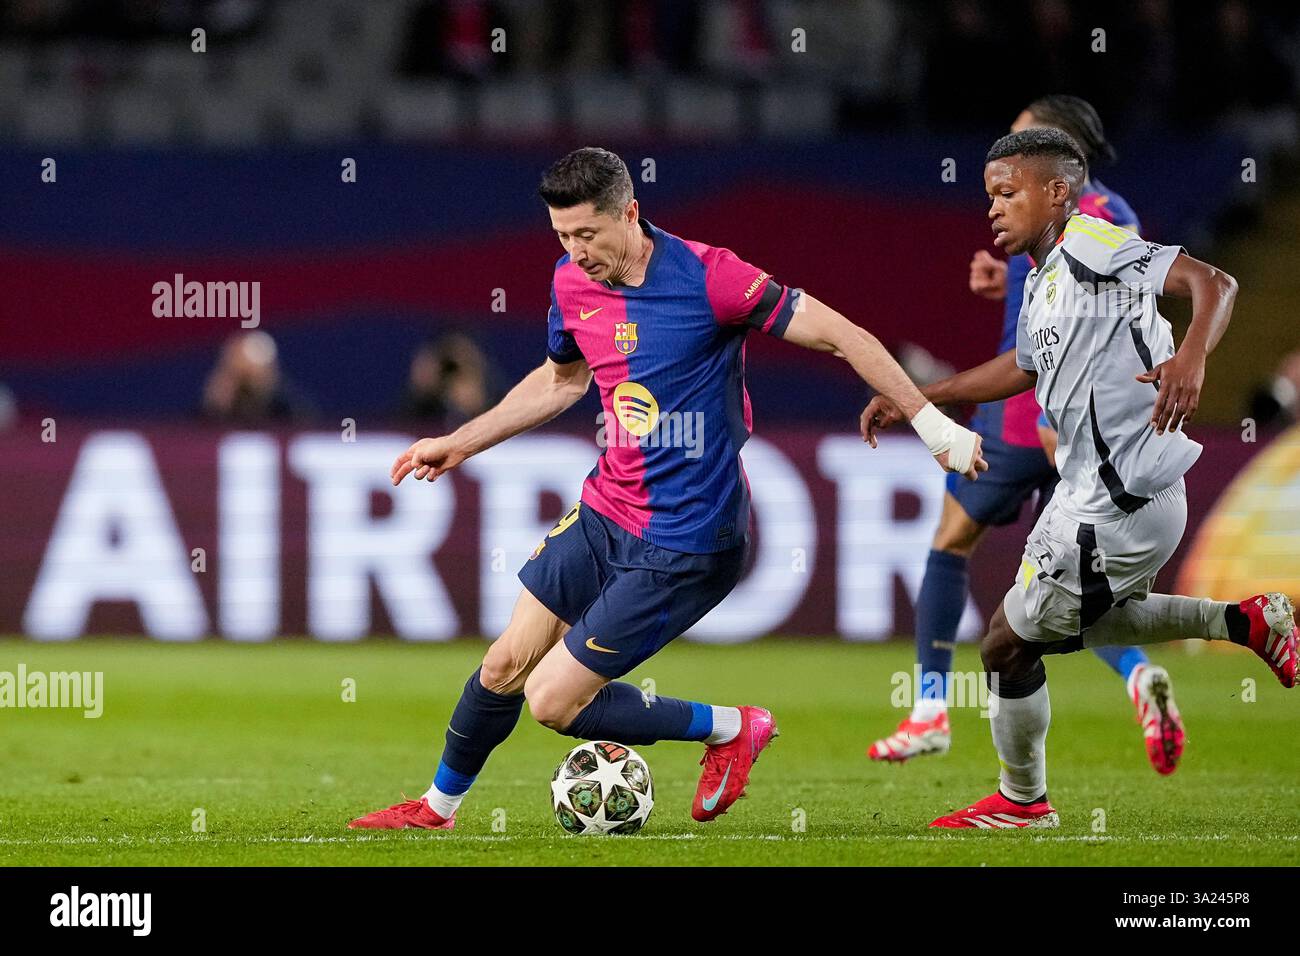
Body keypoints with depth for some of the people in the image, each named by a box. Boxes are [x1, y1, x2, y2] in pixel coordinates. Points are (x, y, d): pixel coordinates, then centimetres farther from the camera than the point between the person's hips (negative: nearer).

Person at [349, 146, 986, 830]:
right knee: (504, 667, 9)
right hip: (602, 514, 7)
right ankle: (437, 808, 33)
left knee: (552, 702, -9)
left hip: (683, 546, -6)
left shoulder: (705, 276, -20)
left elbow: (839, 336, -15)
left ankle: (731, 728, 9)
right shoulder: (572, 284, 0)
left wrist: (934, 425, -14)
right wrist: (459, 444, 22)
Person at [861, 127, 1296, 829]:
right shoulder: (1043, 284, 14)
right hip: (1092, 491, 10)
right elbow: (1022, 368, 33)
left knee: (1009, 642, 3)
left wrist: (1191, 356, -45)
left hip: (1121, 507, -10)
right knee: (1068, 625, 30)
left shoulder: (1089, 246, -15)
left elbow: (1212, 282, -26)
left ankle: (1022, 802, 23)